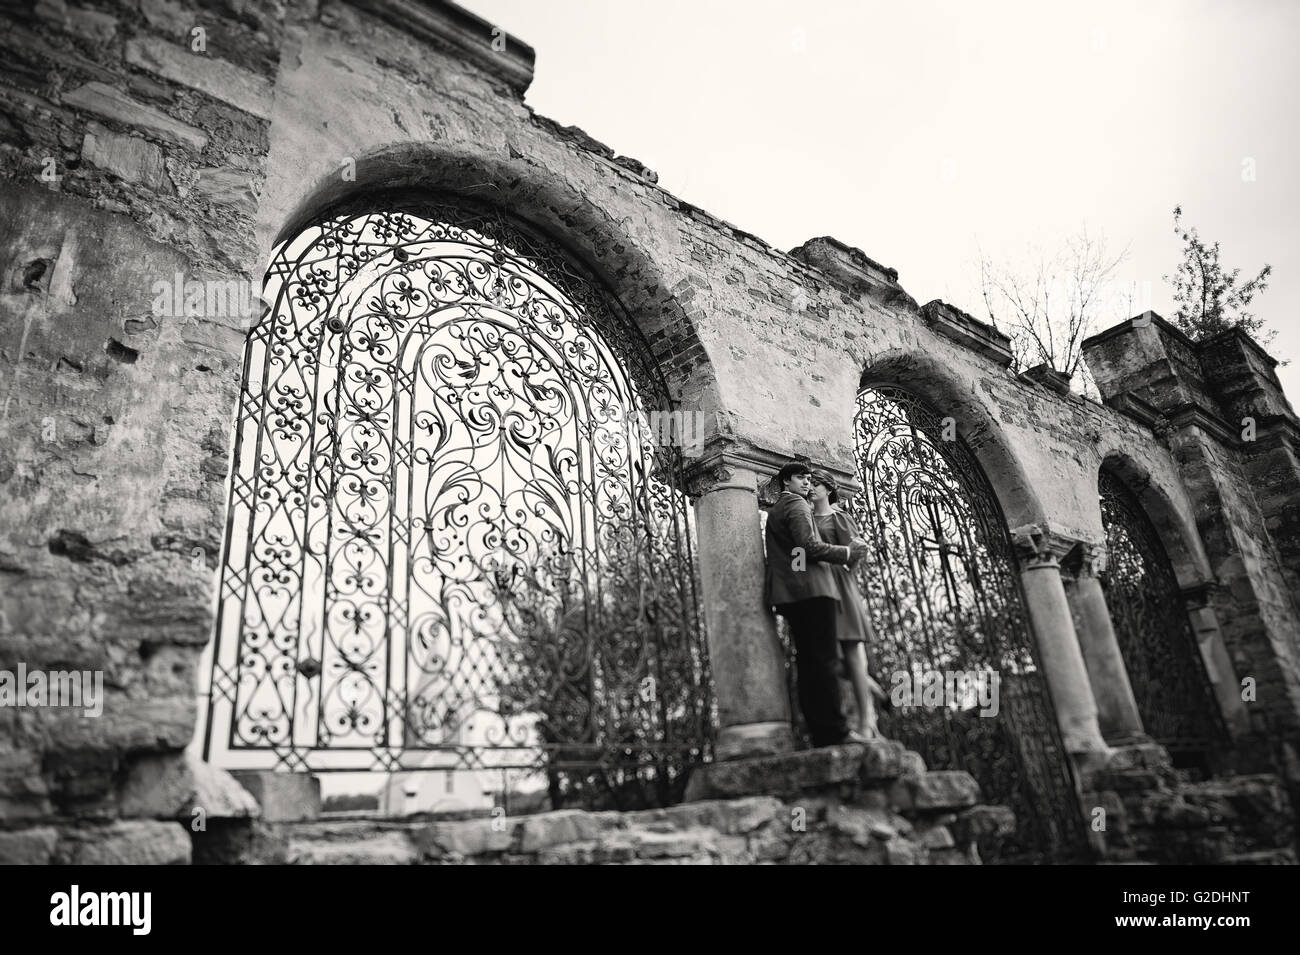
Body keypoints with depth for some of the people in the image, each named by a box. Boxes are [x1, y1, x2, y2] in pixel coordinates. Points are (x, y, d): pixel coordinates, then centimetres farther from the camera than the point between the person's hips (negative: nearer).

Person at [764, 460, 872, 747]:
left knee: (807, 662, 4)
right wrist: (849, 552, -7)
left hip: (790, 594, 9)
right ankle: (835, 730, -16)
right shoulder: (797, 504, -2)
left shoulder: (774, 511, 26)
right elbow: (809, 545, -15)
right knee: (823, 660, -13)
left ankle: (819, 733, 2)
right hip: (810, 588, -9)